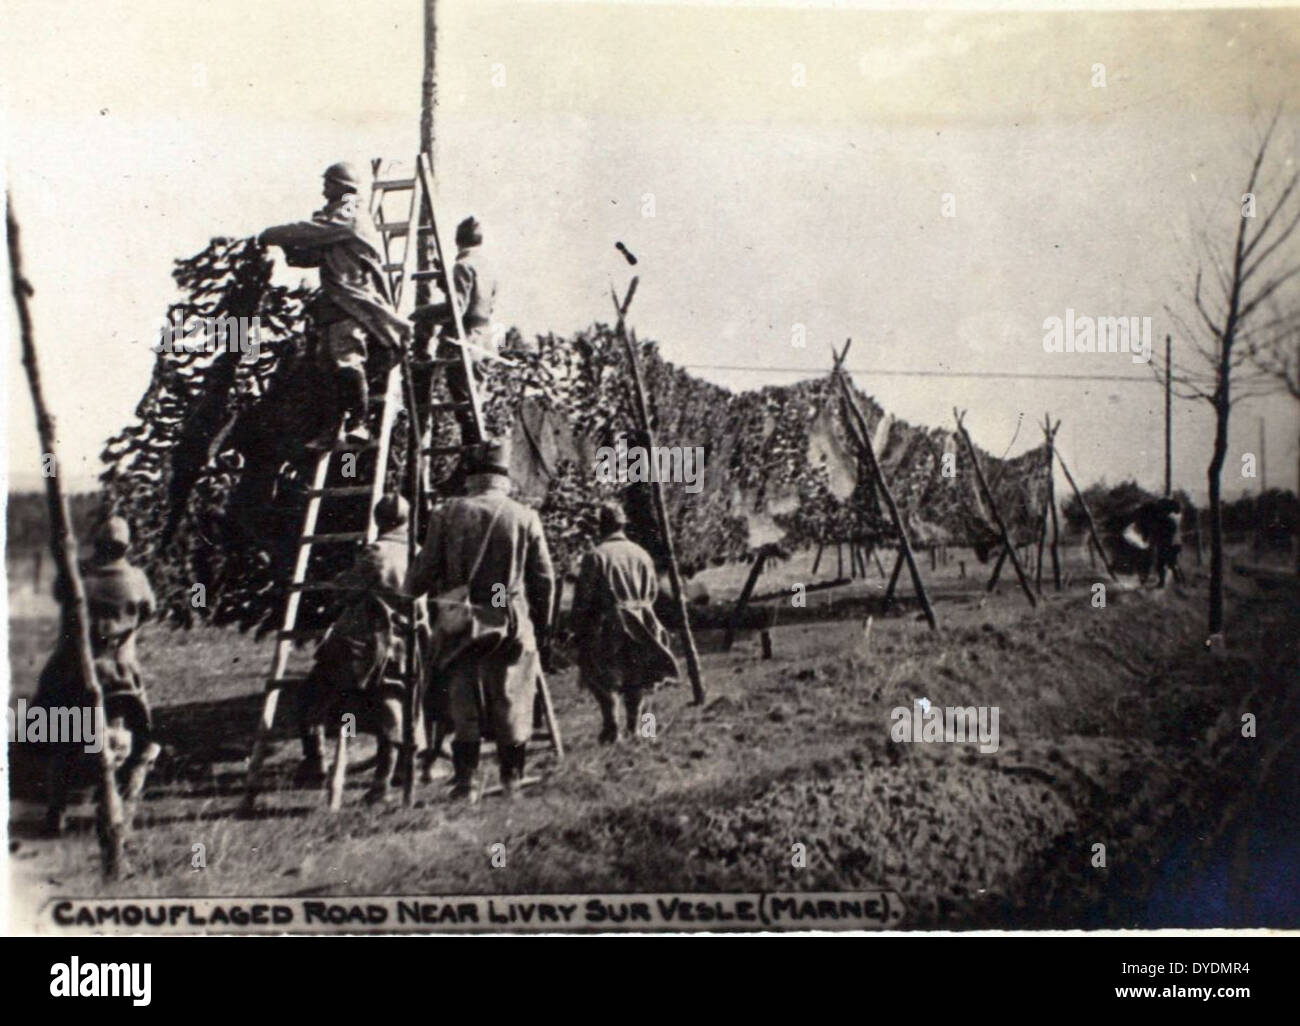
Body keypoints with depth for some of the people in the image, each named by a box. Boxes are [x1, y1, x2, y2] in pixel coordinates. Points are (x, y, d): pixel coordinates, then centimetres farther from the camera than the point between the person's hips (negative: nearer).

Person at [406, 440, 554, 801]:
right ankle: (512, 783, 12)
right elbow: (544, 580, 2)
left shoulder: (448, 514, -1)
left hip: (460, 625, 0)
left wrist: (407, 595, 21)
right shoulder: (525, 517, 0)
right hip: (511, 625, 0)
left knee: (464, 706, 5)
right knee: (511, 706, 8)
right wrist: (540, 624, 15)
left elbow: (424, 573, 0)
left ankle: (466, 783, 2)